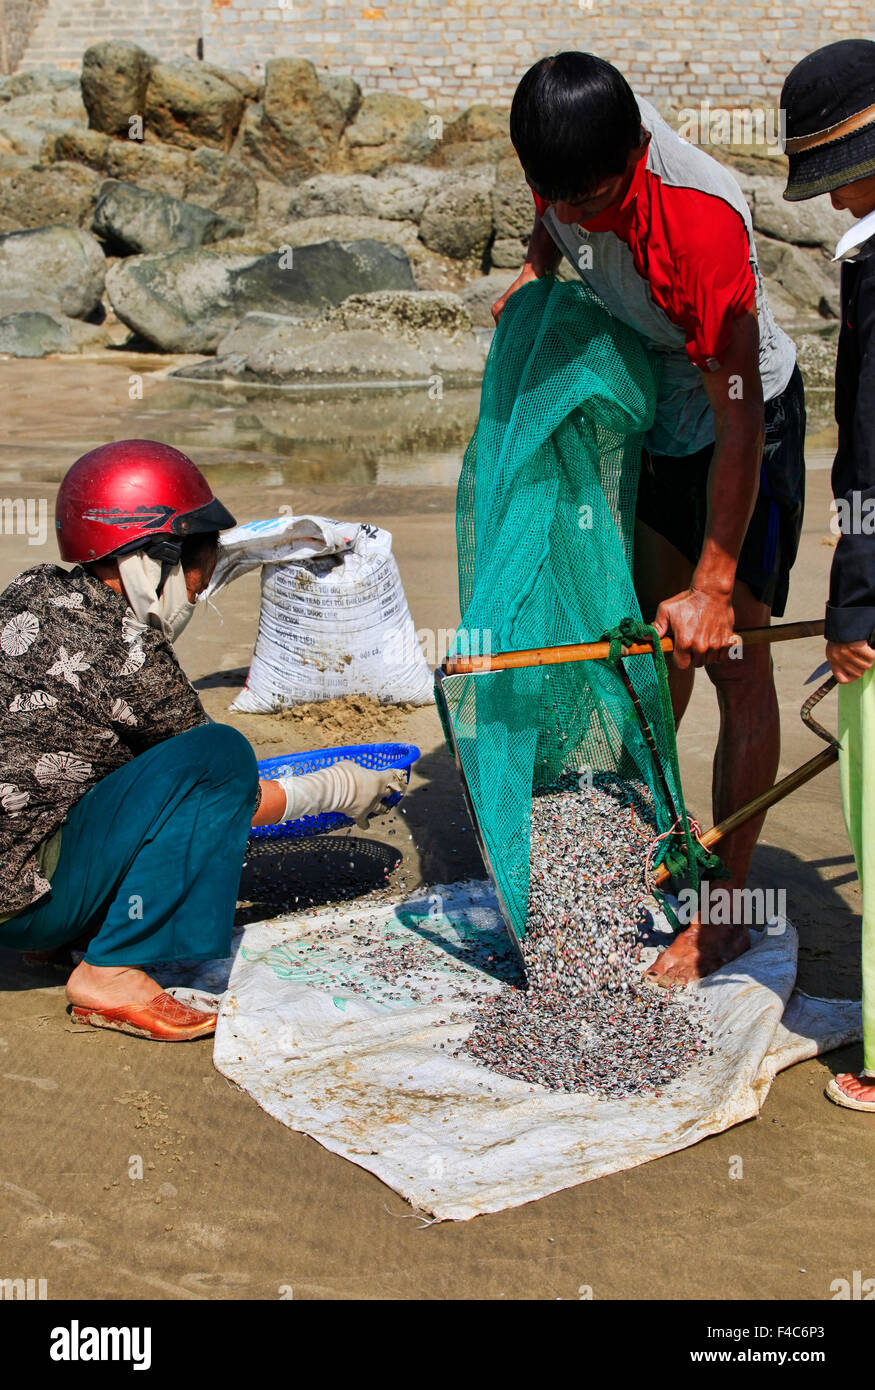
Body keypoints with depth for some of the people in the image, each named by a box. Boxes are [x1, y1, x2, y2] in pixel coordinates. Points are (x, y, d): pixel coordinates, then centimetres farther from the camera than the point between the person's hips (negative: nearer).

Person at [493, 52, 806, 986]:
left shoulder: (700, 220, -38)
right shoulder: (571, 151, -18)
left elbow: (740, 425, -34)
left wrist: (713, 586, -32)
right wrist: (537, 265, -6)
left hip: (743, 421, -7)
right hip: (657, 408, 7)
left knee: (731, 659, -8)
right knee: (656, 630, 18)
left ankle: (724, 914, 2)